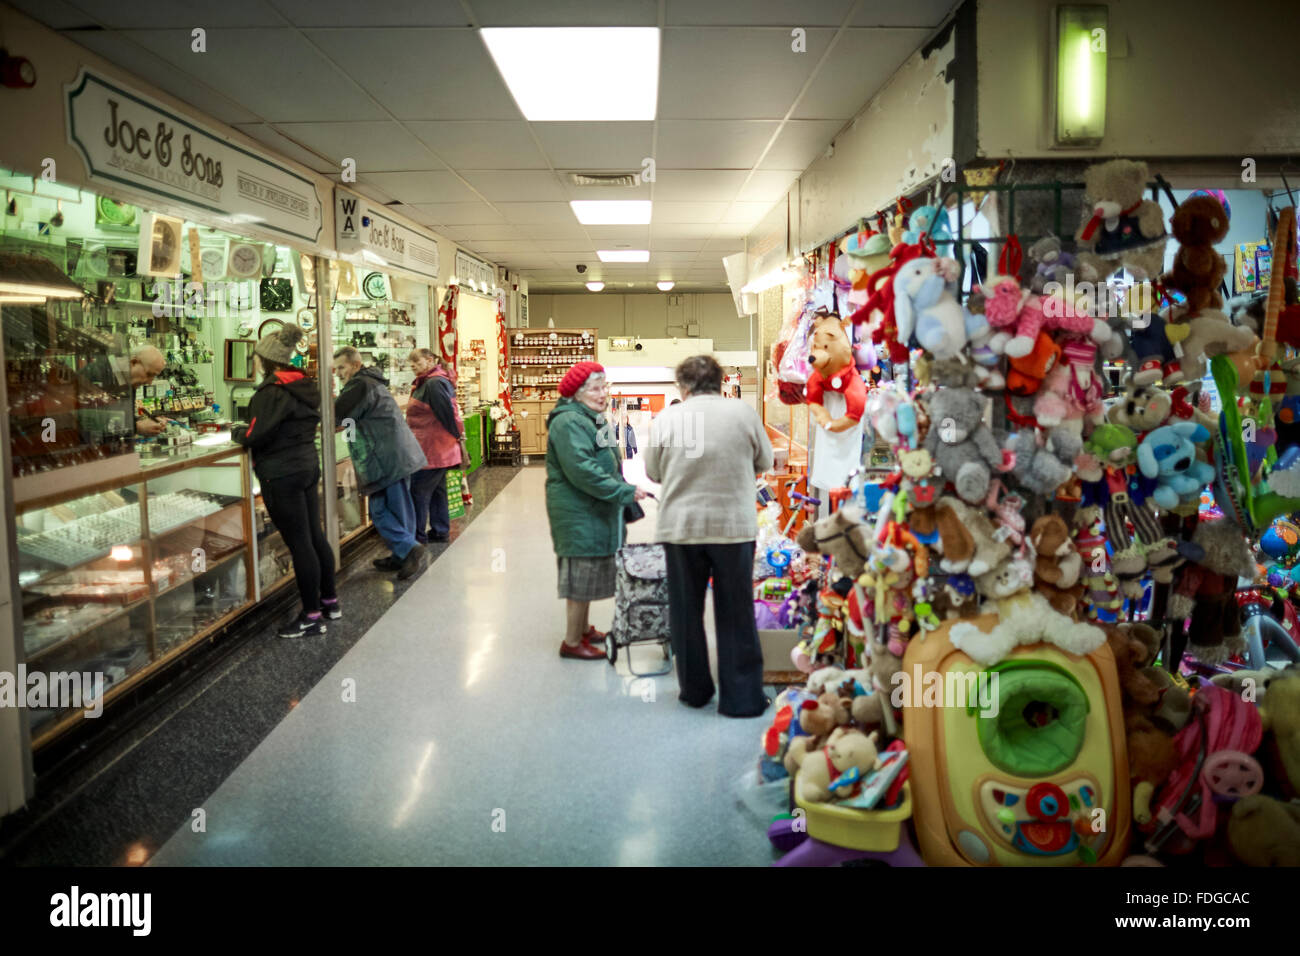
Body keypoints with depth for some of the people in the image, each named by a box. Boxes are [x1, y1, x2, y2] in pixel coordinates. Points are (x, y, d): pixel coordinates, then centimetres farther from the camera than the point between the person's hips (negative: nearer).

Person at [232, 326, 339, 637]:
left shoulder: (272, 392, -17)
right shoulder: (303, 387, 11)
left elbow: (257, 435, -19)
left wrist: (236, 433, 3)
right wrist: (247, 432, 17)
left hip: (281, 474, -9)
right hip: (308, 465, 9)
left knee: (299, 544, -4)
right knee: (315, 536, 15)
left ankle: (311, 616, 2)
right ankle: (330, 601, 25)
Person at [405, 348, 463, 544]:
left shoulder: (435, 383, -19)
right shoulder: (426, 383, 16)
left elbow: (447, 412, -21)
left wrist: (457, 434, -10)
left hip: (431, 449, -11)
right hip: (438, 448, 11)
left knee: (418, 491, -5)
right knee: (436, 489, 15)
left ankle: (417, 534, 1)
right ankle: (440, 531, 22)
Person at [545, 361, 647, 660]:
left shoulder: (593, 419, 17)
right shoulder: (568, 423, -18)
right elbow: (582, 471, -26)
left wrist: (625, 491, 15)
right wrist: (626, 492, -24)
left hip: (596, 511, 10)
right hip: (577, 513, -10)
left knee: (590, 573, 17)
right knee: (581, 573, -4)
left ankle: (584, 628, 30)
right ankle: (572, 642, 5)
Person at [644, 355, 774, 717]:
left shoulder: (666, 419, -3)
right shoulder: (744, 413, -3)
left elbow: (652, 472, 7)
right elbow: (765, 461, 9)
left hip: (680, 527, 0)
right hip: (734, 526, 0)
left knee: (686, 612, 14)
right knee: (736, 615, 8)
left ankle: (695, 690, 25)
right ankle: (742, 697, 13)